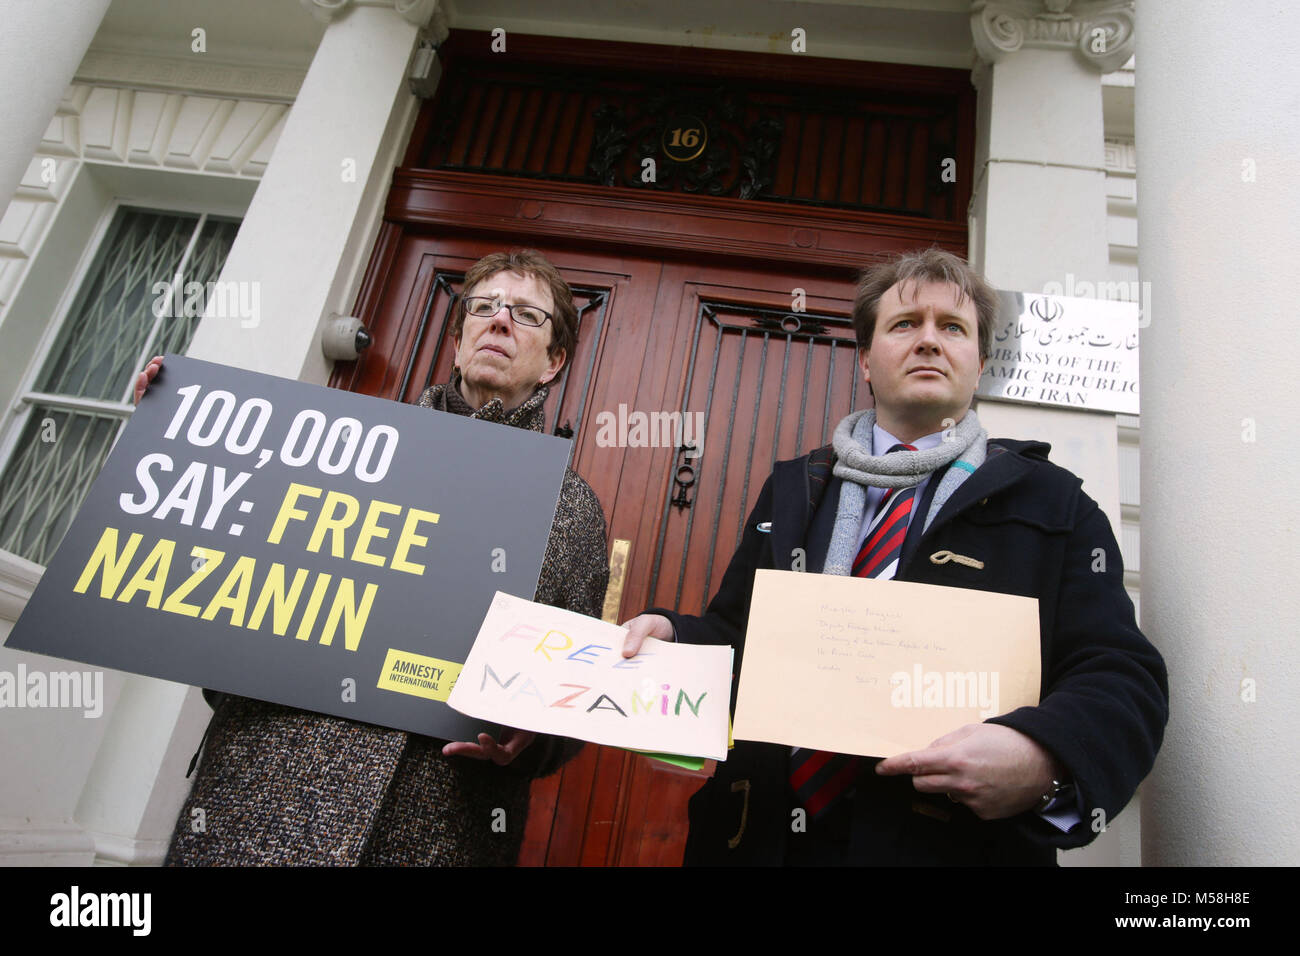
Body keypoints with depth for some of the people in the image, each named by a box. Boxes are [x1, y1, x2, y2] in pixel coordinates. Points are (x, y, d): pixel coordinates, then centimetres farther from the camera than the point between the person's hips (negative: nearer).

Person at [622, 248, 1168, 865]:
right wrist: (670, 634, -9)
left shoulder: (1053, 503, 1)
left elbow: (1125, 678, -6)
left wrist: (1044, 760, -26)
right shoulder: (793, 490, 11)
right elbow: (735, 635, 13)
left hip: (950, 842, -2)